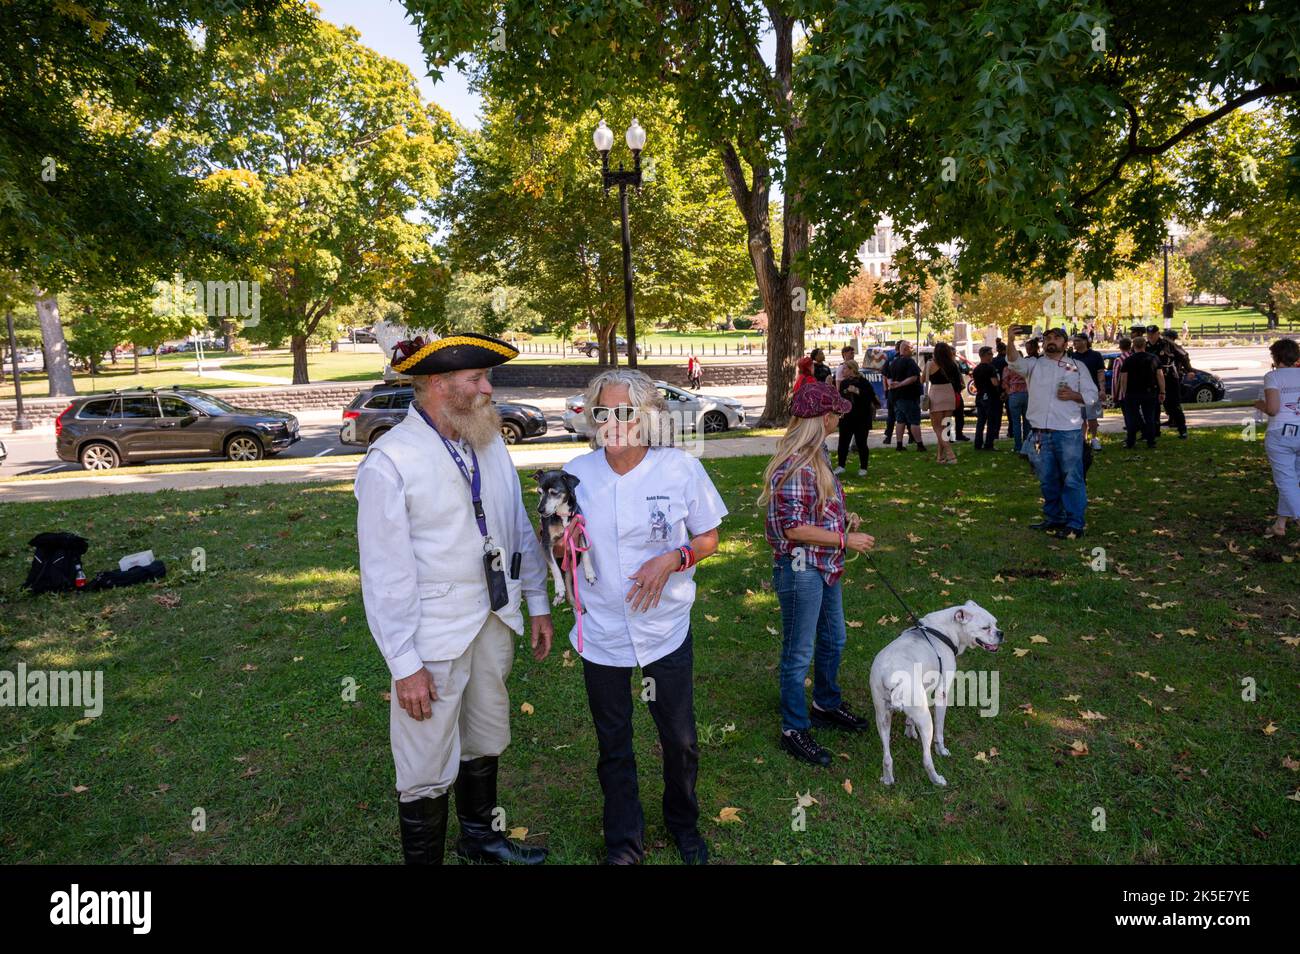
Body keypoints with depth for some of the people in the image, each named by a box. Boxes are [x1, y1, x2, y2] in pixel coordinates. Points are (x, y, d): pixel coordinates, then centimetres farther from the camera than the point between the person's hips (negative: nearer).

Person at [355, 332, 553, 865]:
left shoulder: (490, 444, 3)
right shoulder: (390, 461, -17)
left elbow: (519, 528, 10)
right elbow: (385, 575, -16)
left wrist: (537, 603, 11)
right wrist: (405, 666, -15)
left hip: (494, 622, 7)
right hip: (435, 639, -6)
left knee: (486, 742, 24)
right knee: (428, 768, 6)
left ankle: (480, 837, 47)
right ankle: (424, 856, 30)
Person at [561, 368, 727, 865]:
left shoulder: (682, 468, -11)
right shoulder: (576, 474, -6)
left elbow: (709, 538, -1)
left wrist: (674, 558, -20)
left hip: (666, 628, -1)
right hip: (600, 632, 1)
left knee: (680, 739, 14)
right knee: (613, 745, 16)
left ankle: (683, 823, 44)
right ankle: (624, 842, 39)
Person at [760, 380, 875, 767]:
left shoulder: (817, 455, 7)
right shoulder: (794, 464, -24)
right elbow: (794, 528, -25)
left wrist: (842, 517, 7)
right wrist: (845, 539, -20)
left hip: (826, 566, 10)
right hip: (800, 568, -10)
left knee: (833, 640, 24)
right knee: (800, 653, 4)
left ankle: (827, 705, 44)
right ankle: (794, 730, 19)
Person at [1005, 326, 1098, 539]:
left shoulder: (1077, 367, 12)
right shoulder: (1034, 365, 13)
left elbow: (1092, 395, 11)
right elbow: (1015, 362, -9)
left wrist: (1074, 395, -10)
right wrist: (1010, 342, -28)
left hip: (1068, 433, -2)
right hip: (1040, 433, 2)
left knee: (1072, 479, -4)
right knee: (1047, 480, 11)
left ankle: (1075, 524, 0)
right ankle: (1054, 519, 24)